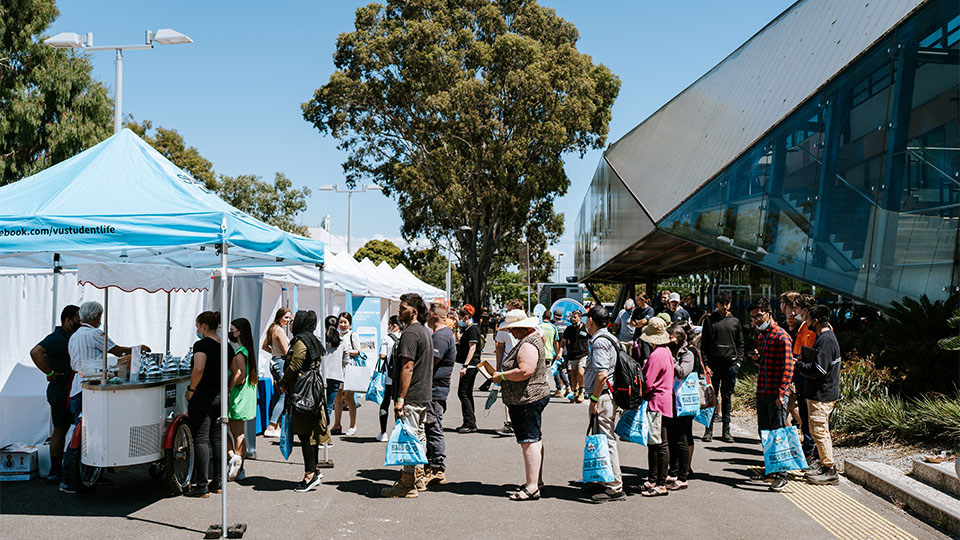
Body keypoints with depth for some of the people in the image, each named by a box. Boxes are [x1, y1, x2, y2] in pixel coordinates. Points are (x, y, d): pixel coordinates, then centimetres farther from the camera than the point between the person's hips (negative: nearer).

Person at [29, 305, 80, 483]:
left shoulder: (70, 338, 15)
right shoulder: (56, 338, -15)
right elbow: (35, 352, -31)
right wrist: (50, 373, -26)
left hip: (69, 393, 9)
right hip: (60, 393, -9)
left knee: (62, 430, 12)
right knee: (60, 430, -5)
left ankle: (57, 469, 18)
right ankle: (55, 472, 1)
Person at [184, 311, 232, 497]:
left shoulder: (202, 344, -12)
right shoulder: (227, 346, 8)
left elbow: (198, 369, -26)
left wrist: (191, 389, -14)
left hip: (203, 397, -7)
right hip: (221, 397, 7)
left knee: (200, 440, -2)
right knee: (217, 439, 13)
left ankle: (202, 486, -1)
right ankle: (217, 482, 18)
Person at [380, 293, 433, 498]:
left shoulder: (410, 333, -17)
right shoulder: (426, 331, 15)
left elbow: (407, 367, -22)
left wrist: (400, 398, -21)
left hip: (410, 397, -10)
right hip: (424, 395, 10)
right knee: (417, 439, 17)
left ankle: (407, 485, 0)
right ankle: (418, 480, 25)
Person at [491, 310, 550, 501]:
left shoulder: (527, 345, -19)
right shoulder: (533, 338, 16)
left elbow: (525, 371, -30)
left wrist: (502, 376, -17)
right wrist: (504, 374, 15)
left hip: (527, 399, -12)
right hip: (533, 397, 12)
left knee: (530, 442, -10)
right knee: (534, 440, 17)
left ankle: (532, 487, -9)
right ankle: (536, 480, 26)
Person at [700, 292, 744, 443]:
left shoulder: (735, 321, 11)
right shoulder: (709, 320, 4)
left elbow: (740, 343, 15)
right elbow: (704, 344, 2)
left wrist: (738, 361, 3)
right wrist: (705, 364, -6)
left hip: (730, 364, 2)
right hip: (713, 364, -2)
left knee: (727, 398, 6)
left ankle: (726, 430, 11)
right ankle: (709, 429, 7)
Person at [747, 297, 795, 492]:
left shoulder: (782, 337, -12)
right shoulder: (761, 335, 15)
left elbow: (787, 368, -15)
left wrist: (781, 393, -20)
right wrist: (757, 358, 5)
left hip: (776, 394, -8)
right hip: (762, 393, 8)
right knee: (764, 432, 13)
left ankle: (781, 475, -2)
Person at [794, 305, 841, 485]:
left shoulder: (825, 340, -19)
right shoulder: (825, 337, 14)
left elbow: (819, 370, -25)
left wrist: (798, 365, -13)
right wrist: (804, 360, 6)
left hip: (822, 395, -11)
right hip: (819, 393, 11)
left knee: (820, 431, -6)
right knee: (819, 430, 17)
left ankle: (830, 472, -2)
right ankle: (825, 465, 25)